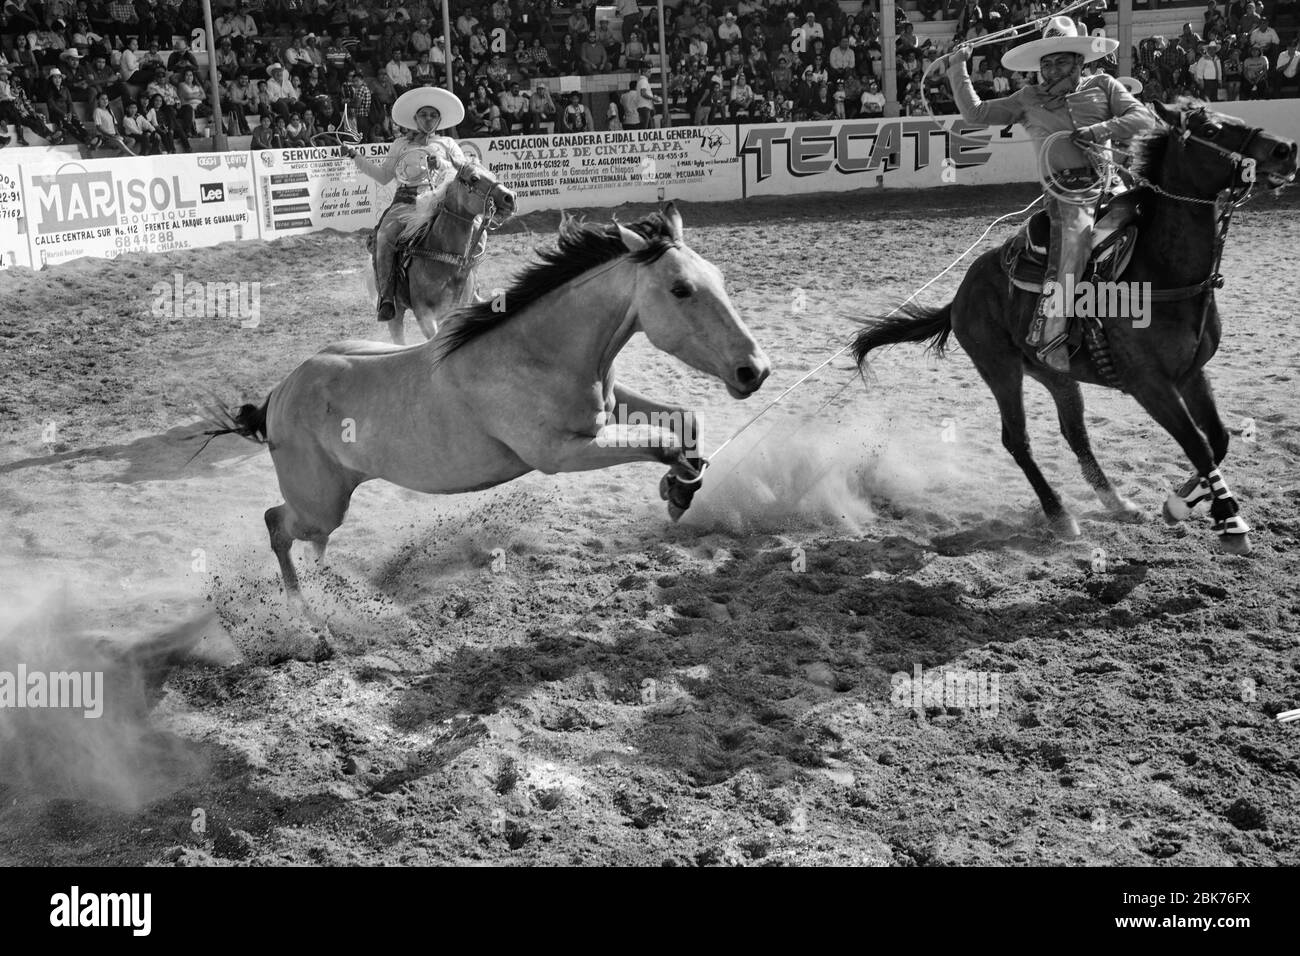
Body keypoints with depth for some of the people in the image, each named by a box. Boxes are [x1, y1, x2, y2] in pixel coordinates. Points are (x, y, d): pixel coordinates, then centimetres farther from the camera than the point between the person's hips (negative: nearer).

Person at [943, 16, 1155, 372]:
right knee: (1076, 232, -28)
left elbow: (1144, 117, 6)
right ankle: (1048, 337, -28)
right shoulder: (1029, 100, 18)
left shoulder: (1103, 85, 17)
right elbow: (975, 112, 21)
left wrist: (1101, 130, -8)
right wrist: (957, 69, 20)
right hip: (1069, 191, -3)